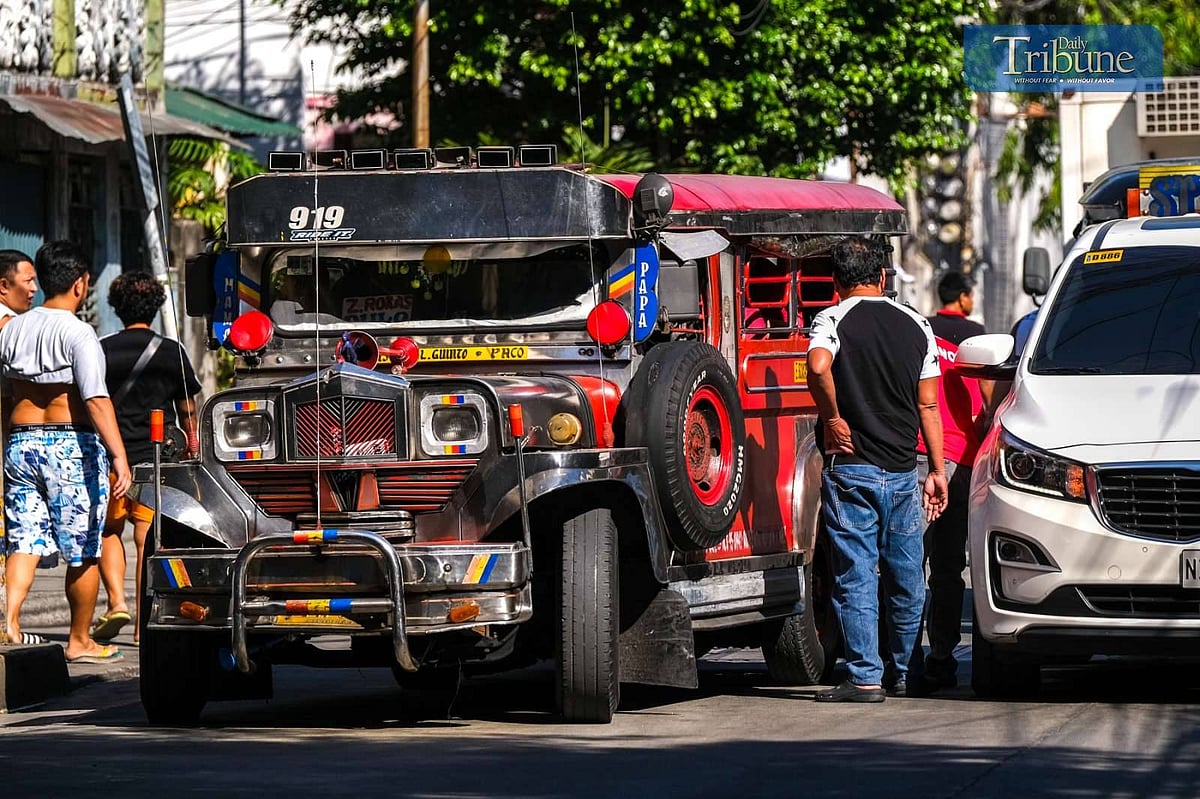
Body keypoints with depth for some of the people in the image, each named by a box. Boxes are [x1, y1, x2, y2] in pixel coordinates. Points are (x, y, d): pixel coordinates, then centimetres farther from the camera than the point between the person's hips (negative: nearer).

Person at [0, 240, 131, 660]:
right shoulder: (77, 333, -13)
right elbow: (96, 400, -21)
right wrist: (118, 455, -26)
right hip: (72, 446, -6)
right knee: (82, 551, 7)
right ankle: (80, 641, 16)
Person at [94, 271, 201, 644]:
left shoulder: (102, 350, -1)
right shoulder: (171, 352, 0)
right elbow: (187, 408, 6)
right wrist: (192, 442, 23)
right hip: (156, 458, 0)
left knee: (108, 532, 18)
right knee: (149, 540, 1)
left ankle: (116, 601, -1)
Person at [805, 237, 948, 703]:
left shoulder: (833, 320, -4)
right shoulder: (916, 326, 8)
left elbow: (818, 367, -27)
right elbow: (928, 406, 9)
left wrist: (832, 419, -12)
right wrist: (937, 470, 12)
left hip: (851, 469, -4)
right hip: (902, 471, 4)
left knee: (856, 577, -2)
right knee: (906, 578, 13)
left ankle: (865, 678, -5)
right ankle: (905, 672, 22)